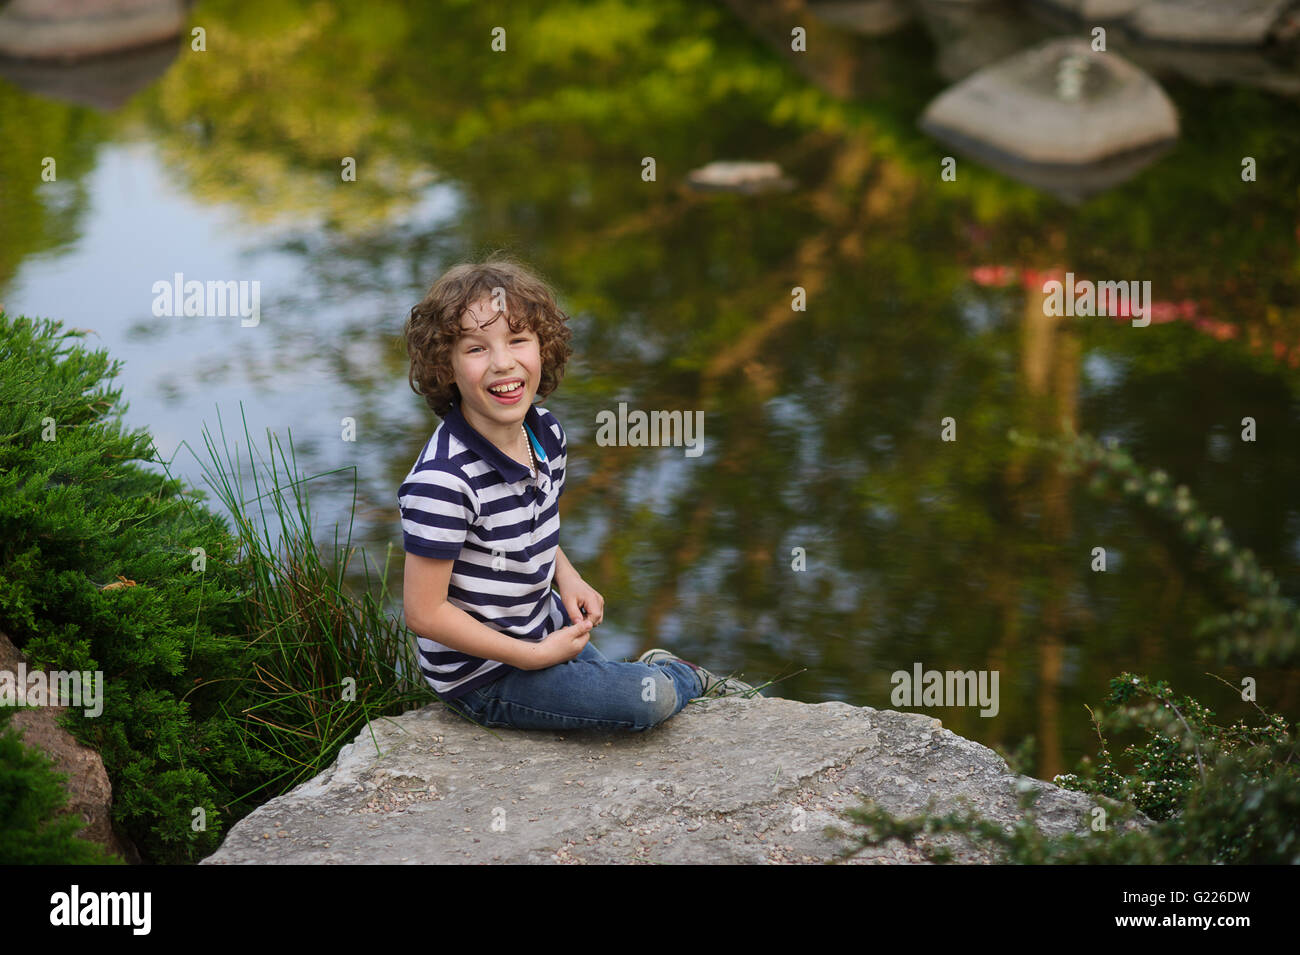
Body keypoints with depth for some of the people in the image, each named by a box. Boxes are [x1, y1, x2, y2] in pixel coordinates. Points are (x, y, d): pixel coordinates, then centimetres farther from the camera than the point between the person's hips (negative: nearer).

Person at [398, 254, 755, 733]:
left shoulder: (546, 434, -4)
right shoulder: (441, 483, -30)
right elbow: (424, 612, -25)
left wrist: (567, 578, -3)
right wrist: (537, 656, -20)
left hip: (541, 624, 8)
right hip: (482, 678, -8)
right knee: (647, 698, -11)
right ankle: (683, 676, 17)